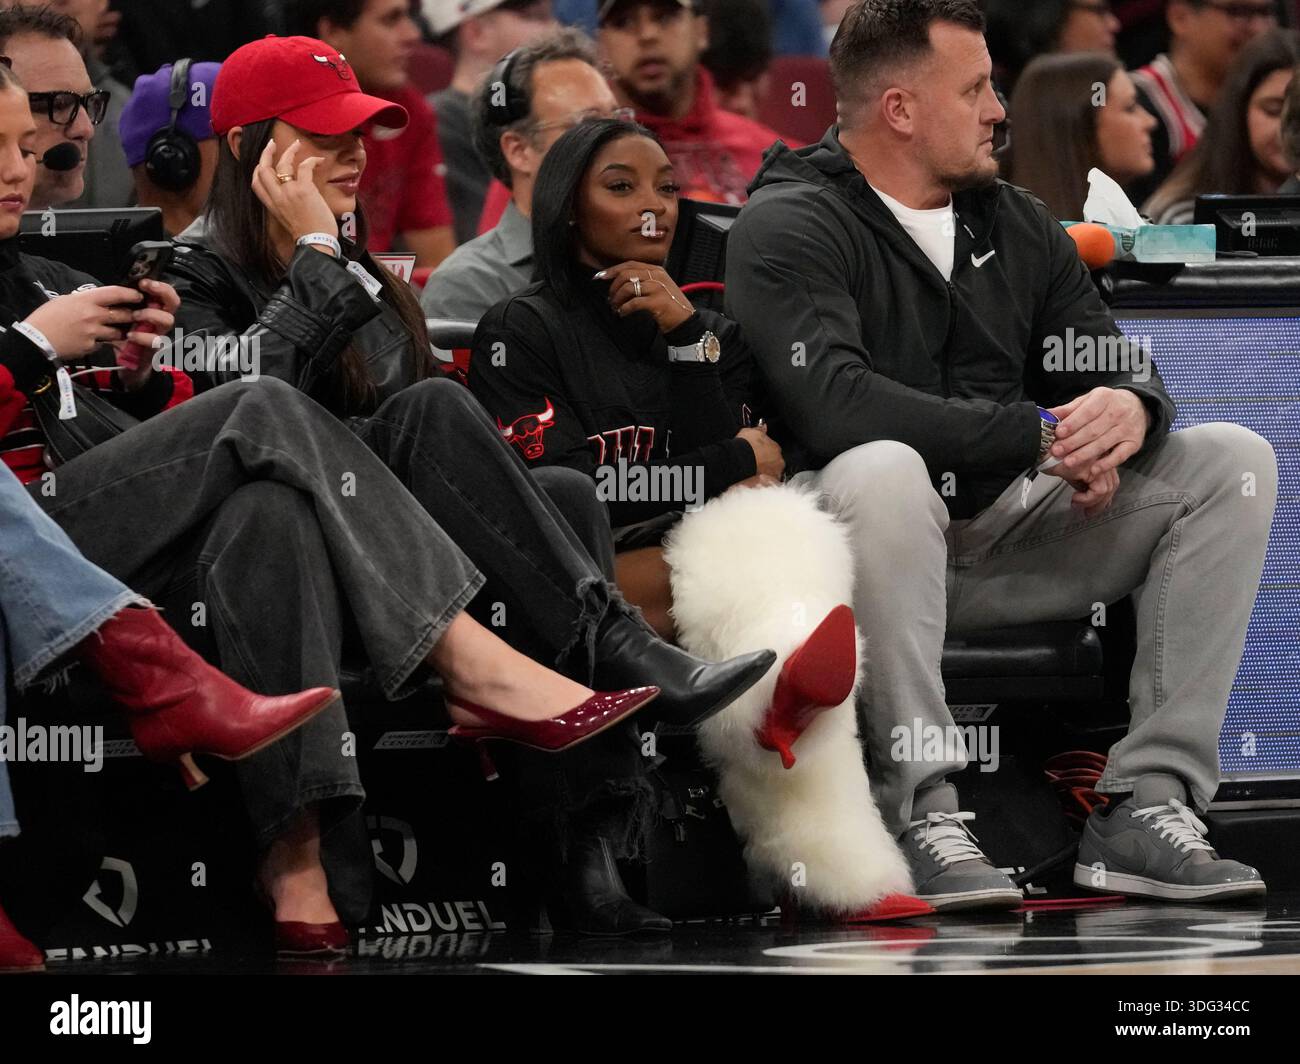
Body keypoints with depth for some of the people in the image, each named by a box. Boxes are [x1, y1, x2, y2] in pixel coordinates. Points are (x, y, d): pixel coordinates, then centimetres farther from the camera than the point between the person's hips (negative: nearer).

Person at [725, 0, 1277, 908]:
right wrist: (1040, 434, -22)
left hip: (1006, 528, 7)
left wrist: (1129, 409, -17)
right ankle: (923, 815, -33)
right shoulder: (789, 228, -8)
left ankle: (1148, 804, -17)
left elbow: (1119, 365, 11)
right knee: (881, 468, -40)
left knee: (1232, 461, -7)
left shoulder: (1015, 225, 15)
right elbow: (833, 405, -25)